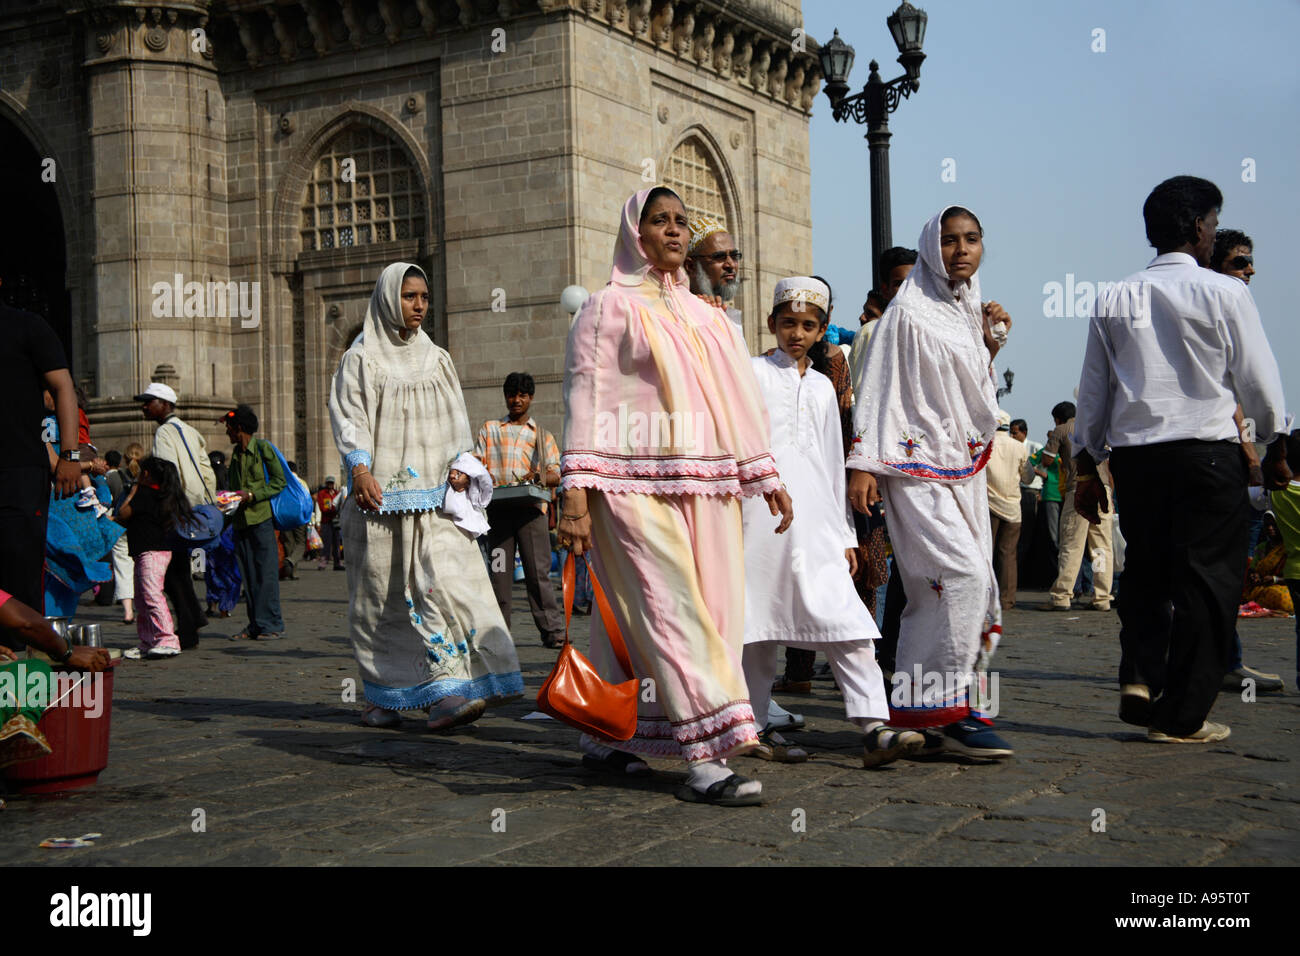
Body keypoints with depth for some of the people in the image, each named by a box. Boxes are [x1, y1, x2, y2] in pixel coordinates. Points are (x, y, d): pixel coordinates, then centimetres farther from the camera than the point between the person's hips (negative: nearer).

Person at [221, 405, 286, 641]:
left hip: (262, 517, -7)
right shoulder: (236, 453, 18)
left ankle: (271, 625, -3)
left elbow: (280, 482, -8)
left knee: (266, 572, -7)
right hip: (241, 520, 7)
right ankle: (255, 626, 9)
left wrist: (251, 495, -14)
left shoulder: (263, 448, -3)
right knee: (248, 575, 5)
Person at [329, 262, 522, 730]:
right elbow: (348, 416, -3)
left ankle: (446, 693, -17)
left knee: (445, 580, -12)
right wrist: (360, 469, -19)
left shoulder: (437, 359, 17)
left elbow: (456, 420, 19)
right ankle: (382, 696, 14)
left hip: (433, 495, 3)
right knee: (381, 594, 2)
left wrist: (461, 464, 1)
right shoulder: (361, 359, 6)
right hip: (380, 495, -3)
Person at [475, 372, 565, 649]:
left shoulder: (541, 434, 19)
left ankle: (552, 630, -8)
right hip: (498, 507, 1)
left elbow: (556, 474, 12)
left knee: (538, 571, -7)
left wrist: (540, 478, -12)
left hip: (531, 506, -1)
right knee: (499, 571, 0)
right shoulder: (490, 429, 21)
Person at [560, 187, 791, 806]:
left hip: (706, 492, 6)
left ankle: (607, 736, 19)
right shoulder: (610, 308, 2)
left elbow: (739, 401, 22)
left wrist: (766, 477, 17)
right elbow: (585, 400, -5)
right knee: (672, 613, -12)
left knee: (636, 621, 7)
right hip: (636, 489, -6)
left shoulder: (705, 315, 21)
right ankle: (704, 759, -14)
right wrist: (575, 493, -14)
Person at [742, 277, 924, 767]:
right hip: (762, 511, -3)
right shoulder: (753, 373, 7)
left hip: (815, 522, 4)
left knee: (846, 618, -9)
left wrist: (846, 533, 17)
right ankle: (756, 725, 11)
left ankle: (875, 728, -16)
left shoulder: (823, 387, 20)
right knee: (760, 621, 0)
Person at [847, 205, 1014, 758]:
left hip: (965, 469, 8)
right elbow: (878, 389, -9)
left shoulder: (970, 313, 17)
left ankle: (933, 714, 10)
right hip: (918, 467, -8)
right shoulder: (908, 313, -6)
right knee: (964, 576, -19)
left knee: (943, 593, 4)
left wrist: (990, 345, 11)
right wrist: (864, 464, -16)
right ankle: (942, 710, -14)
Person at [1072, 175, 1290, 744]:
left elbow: (1093, 392, 10)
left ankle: (1138, 676, 3)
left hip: (1133, 454, 4)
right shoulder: (1224, 293, -4)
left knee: (1147, 570, 19)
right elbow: (1258, 381, 1)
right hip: (1207, 452, -4)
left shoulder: (1113, 301, 8)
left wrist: (1088, 468, 17)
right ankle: (1180, 716, 4)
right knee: (1206, 578, 3)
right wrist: (1275, 448, 16)